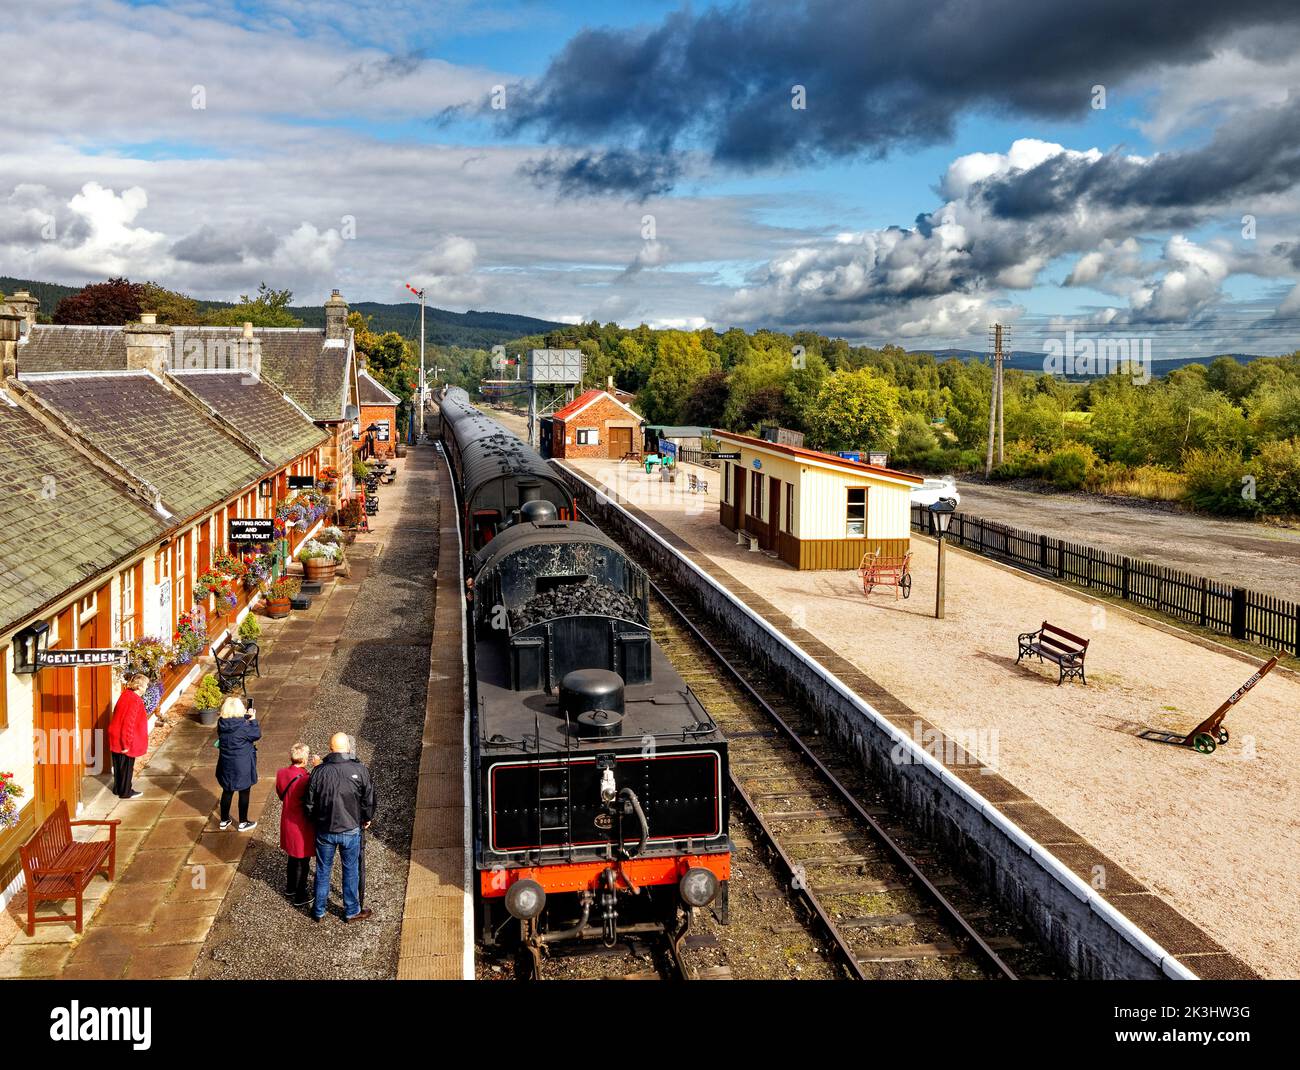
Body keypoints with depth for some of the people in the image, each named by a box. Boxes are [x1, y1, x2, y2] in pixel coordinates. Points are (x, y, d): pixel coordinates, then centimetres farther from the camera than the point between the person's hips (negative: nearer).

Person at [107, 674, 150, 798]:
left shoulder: (126, 694, 3)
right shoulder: (135, 701, -24)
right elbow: (129, 724, -25)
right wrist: (127, 744, -19)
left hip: (115, 738, 8)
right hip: (126, 740, -8)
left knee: (118, 765, 20)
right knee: (126, 766, 6)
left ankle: (118, 788, 33)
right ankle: (126, 792, 18)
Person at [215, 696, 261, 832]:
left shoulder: (222, 724, -8)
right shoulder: (242, 726, -25)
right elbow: (257, 734, -11)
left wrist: (246, 717, 6)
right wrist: (253, 719, -2)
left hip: (226, 764, 6)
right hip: (242, 766, -6)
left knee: (227, 791, 21)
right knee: (244, 792, 11)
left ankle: (224, 820, 33)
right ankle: (243, 823, 22)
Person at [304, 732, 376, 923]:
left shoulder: (318, 771, -12)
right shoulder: (359, 770, -16)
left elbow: (309, 803, -4)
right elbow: (368, 800, -7)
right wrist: (367, 819, 12)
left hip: (324, 830, 1)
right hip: (351, 830, -1)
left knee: (323, 870, 17)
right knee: (351, 871, 14)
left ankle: (319, 911, 31)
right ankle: (352, 911, 26)